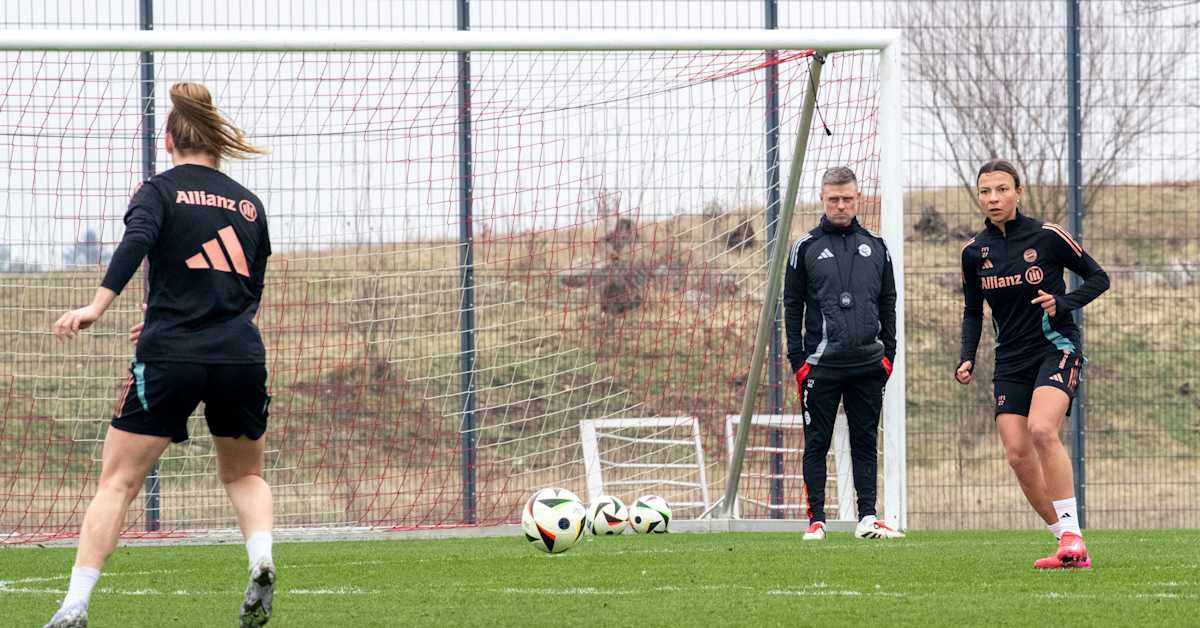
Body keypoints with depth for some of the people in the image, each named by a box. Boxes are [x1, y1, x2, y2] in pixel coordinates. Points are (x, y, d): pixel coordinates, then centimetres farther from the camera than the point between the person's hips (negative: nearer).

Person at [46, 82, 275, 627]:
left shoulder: (159, 190, 4)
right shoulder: (248, 204, 16)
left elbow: (137, 240, -17)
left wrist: (98, 305, -26)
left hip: (170, 359, -3)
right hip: (242, 358, 3)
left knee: (117, 481, 2)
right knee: (245, 475, 24)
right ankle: (261, 562, -4)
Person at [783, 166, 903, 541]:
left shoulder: (875, 246, 11)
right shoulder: (806, 248, 4)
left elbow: (888, 303, 16)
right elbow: (792, 305, 5)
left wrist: (888, 353, 9)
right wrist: (797, 359, -2)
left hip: (868, 363, 2)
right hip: (822, 365, -2)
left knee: (865, 442, 5)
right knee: (817, 444, 0)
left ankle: (867, 518, 7)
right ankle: (816, 520, 3)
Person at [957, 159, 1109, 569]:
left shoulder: (1047, 237, -7)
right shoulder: (974, 253, 5)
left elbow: (1098, 278, 1)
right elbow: (973, 312, 17)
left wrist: (1063, 303, -16)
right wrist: (967, 358, 2)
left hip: (1056, 348, -5)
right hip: (1011, 361, 5)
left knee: (1041, 429, -29)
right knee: (1017, 454, -6)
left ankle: (1072, 534, -24)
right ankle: (1068, 543, 4)